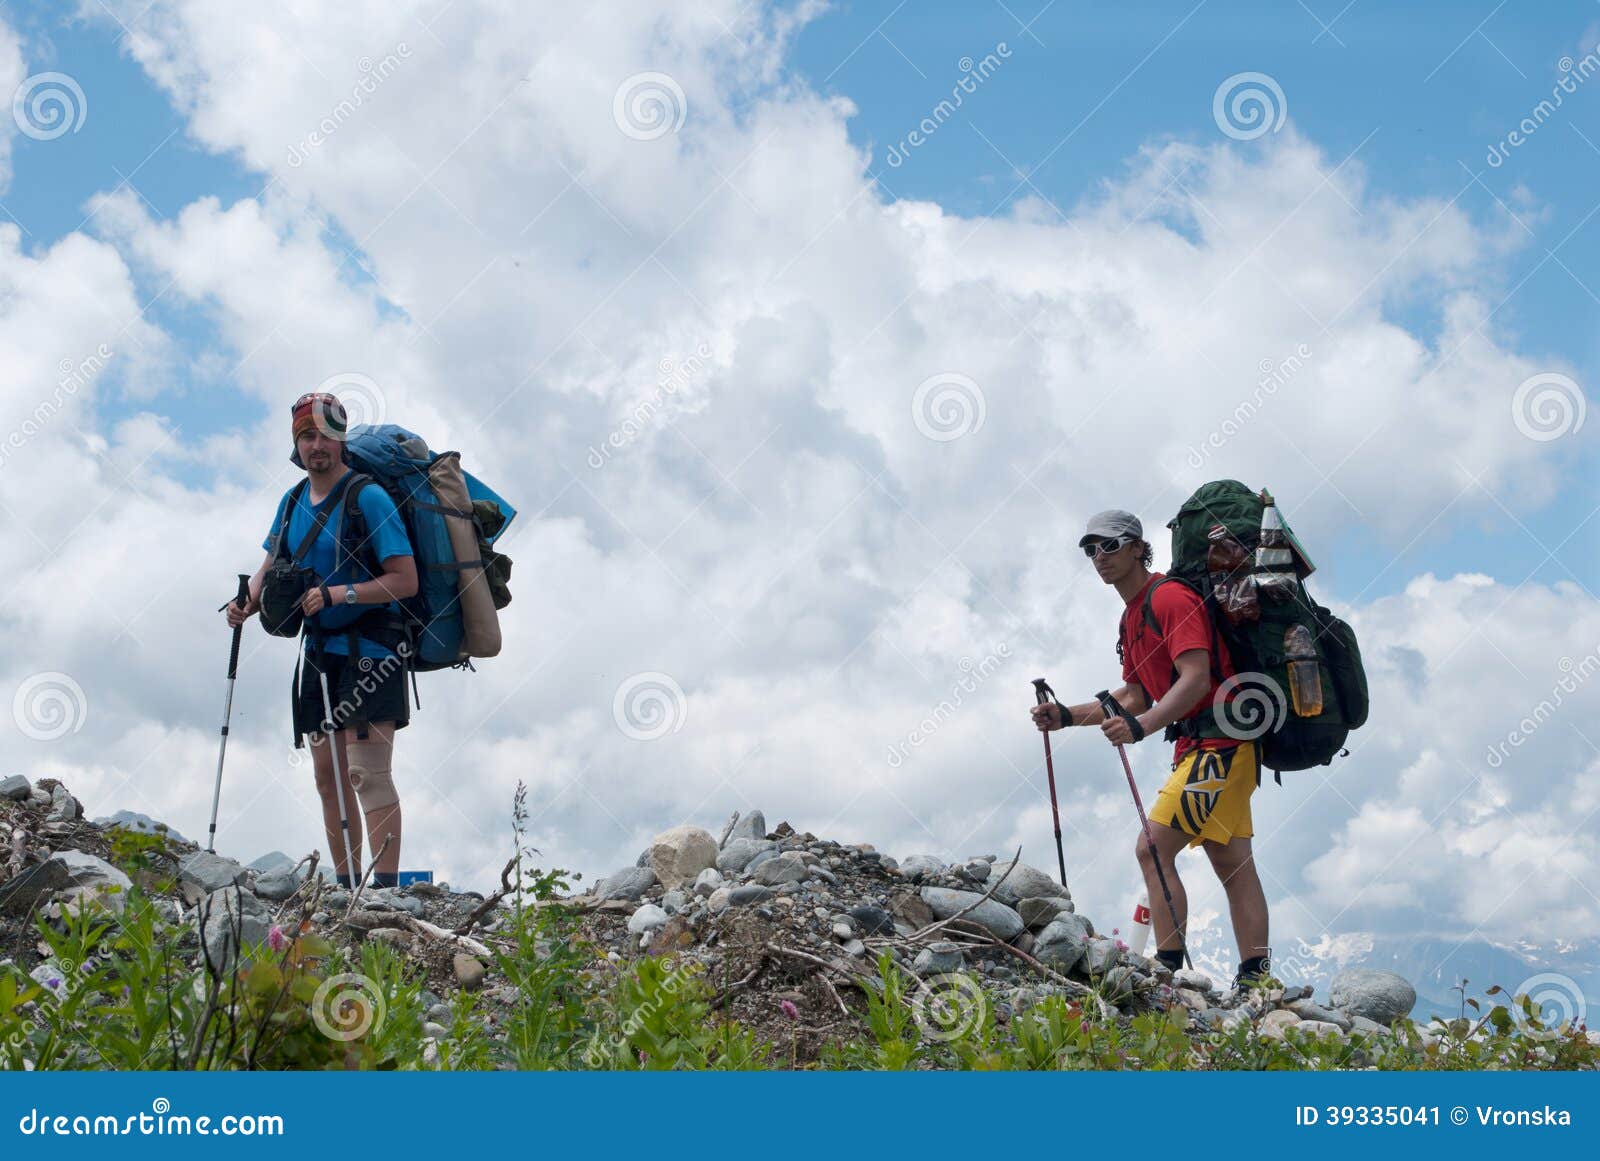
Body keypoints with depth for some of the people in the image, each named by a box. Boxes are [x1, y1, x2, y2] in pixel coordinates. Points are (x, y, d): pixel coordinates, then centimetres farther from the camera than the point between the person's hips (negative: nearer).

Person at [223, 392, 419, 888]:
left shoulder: (369, 498, -12)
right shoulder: (293, 500, 11)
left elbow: (406, 580, -16)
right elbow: (271, 568, 18)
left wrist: (339, 594, -26)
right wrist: (247, 603, -3)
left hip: (370, 648, -7)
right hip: (319, 649, 7)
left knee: (368, 772, -13)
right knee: (327, 776, 9)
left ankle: (386, 889, -13)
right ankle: (346, 889, 17)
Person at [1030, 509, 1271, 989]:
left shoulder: (1169, 597, -13)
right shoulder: (1132, 616, 17)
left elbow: (1196, 679, -24)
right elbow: (1137, 697, 20)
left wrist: (1141, 726, -35)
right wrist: (1067, 715, 10)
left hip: (1217, 742, -11)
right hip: (1200, 745, 11)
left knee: (1153, 849, -14)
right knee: (1232, 862, 9)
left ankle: (1168, 968, -12)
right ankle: (1255, 978, 11)